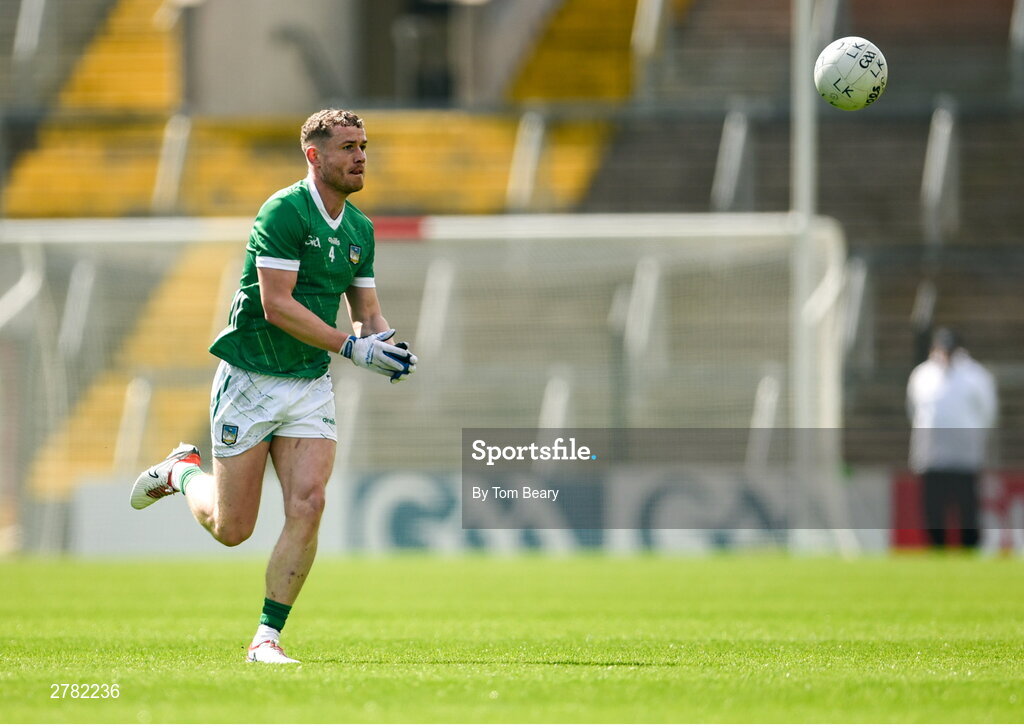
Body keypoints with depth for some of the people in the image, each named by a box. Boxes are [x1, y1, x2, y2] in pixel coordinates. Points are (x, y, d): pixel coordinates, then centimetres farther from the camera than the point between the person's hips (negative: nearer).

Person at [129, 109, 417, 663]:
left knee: (307, 507, -14)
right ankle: (183, 471, 36)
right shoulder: (285, 211, -16)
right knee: (232, 529, 2)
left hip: (311, 385, 5)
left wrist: (386, 342, -10)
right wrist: (352, 347, -26)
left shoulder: (359, 228, 7)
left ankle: (267, 637, -5)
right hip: (250, 380, -5)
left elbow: (367, 313, 14)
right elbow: (277, 304, -22)